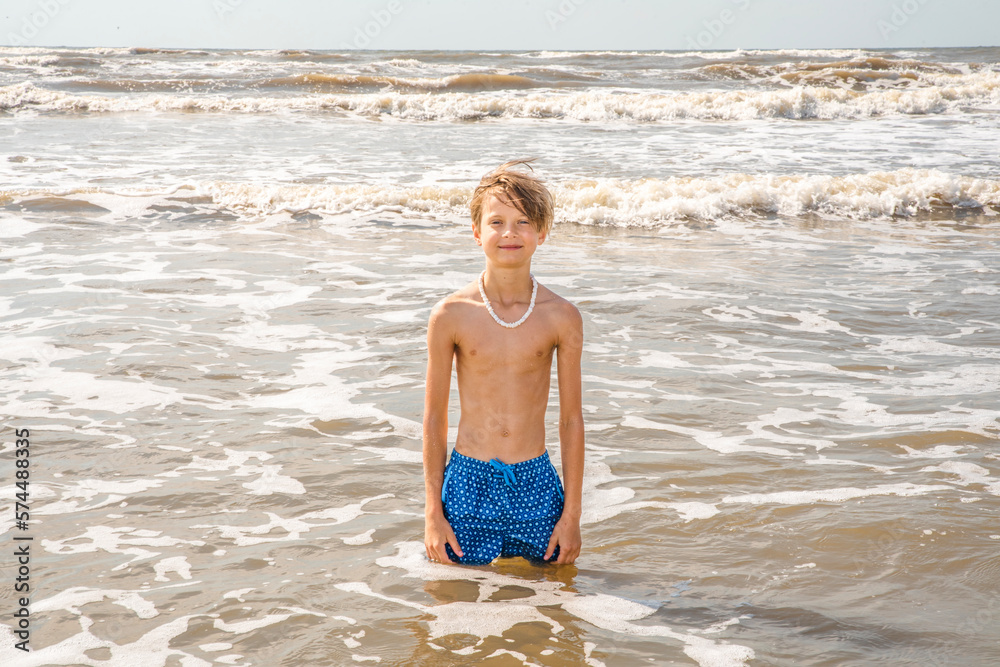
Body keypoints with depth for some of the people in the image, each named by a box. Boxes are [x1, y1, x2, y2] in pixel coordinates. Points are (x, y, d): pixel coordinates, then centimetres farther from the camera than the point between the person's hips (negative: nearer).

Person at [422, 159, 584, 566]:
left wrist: (572, 514, 2)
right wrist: (433, 511, 1)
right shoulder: (451, 315, -5)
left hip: (536, 484, 1)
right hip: (468, 482, -1)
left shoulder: (561, 318, -3)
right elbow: (434, 416, 2)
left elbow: (571, 418, 3)